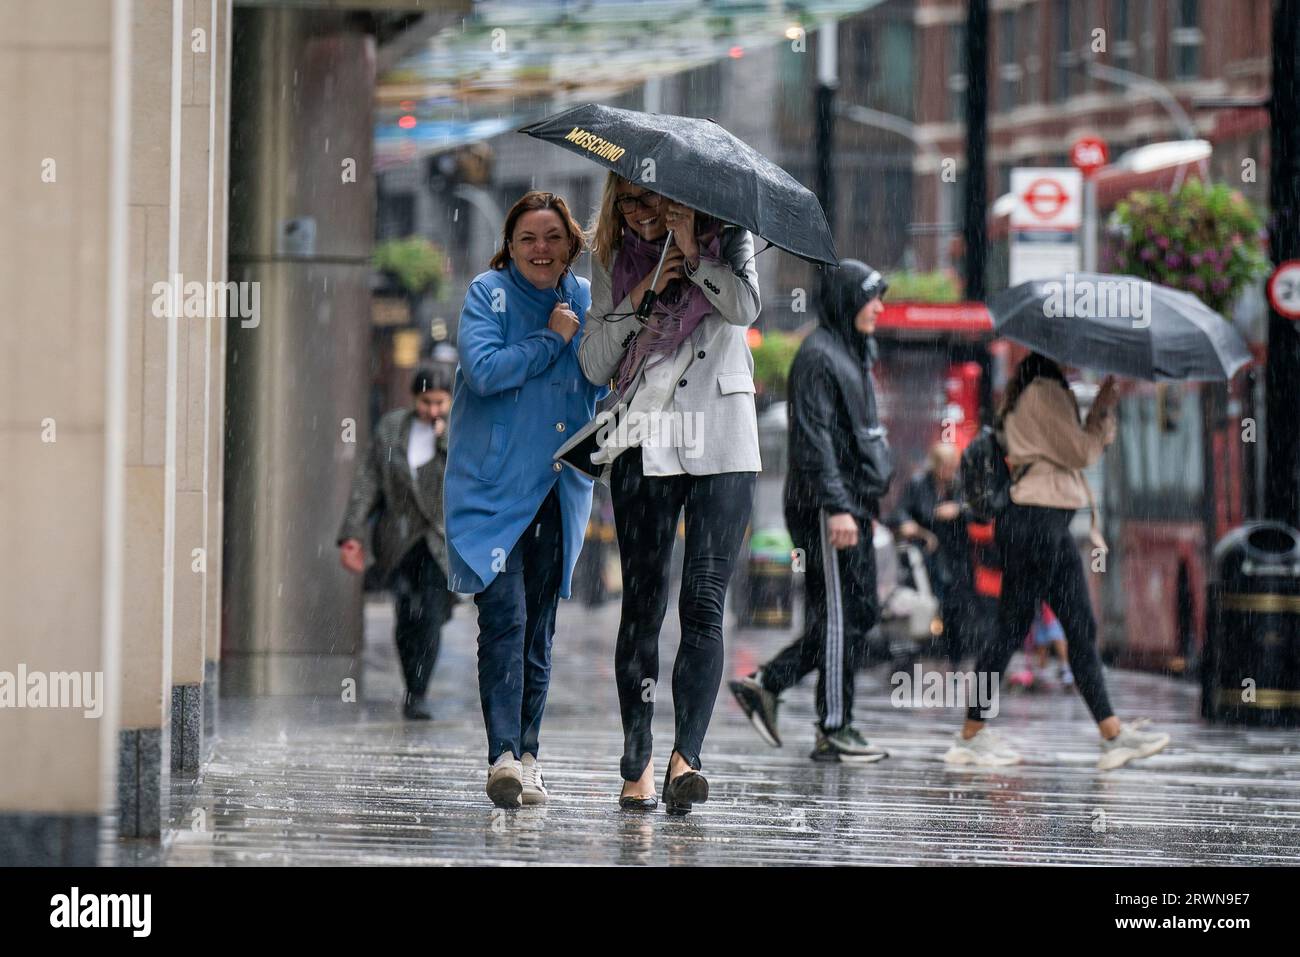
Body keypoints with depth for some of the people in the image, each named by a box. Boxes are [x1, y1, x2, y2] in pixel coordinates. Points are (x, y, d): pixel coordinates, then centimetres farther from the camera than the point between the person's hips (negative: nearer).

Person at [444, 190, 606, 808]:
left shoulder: (587, 301, 9)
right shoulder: (488, 294, -3)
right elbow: (484, 369, -17)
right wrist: (551, 339, -12)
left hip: (560, 488, 4)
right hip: (493, 485, -4)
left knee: (538, 626, 9)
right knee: (504, 617, -16)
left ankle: (525, 756, 15)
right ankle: (504, 755, -24)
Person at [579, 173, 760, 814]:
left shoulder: (726, 238, 7)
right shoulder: (614, 259, 12)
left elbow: (745, 307, -11)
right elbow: (594, 364, 5)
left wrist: (693, 254, -13)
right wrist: (640, 296, -5)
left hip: (721, 445, -1)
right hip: (644, 441, 2)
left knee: (703, 603, -9)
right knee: (642, 603, -2)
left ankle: (685, 756, -16)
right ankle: (637, 765, 2)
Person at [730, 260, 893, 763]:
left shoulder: (853, 353, 18)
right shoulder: (818, 356, -12)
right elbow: (814, 438, -19)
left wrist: (869, 499, 21)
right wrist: (836, 506, -24)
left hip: (852, 503, 10)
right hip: (824, 505, -10)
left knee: (861, 611, 9)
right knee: (839, 614, -6)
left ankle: (765, 684, 13)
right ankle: (833, 730, -1)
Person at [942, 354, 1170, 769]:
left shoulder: (1045, 390, 19)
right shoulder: (1044, 391, -12)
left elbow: (1082, 449, 17)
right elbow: (1080, 453, -12)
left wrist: (1102, 409, 6)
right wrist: (1105, 405, -1)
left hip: (1053, 523, 11)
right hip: (1034, 520, -11)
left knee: (1081, 628, 7)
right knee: (1013, 627, -5)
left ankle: (1113, 734, 5)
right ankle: (970, 736, 1)